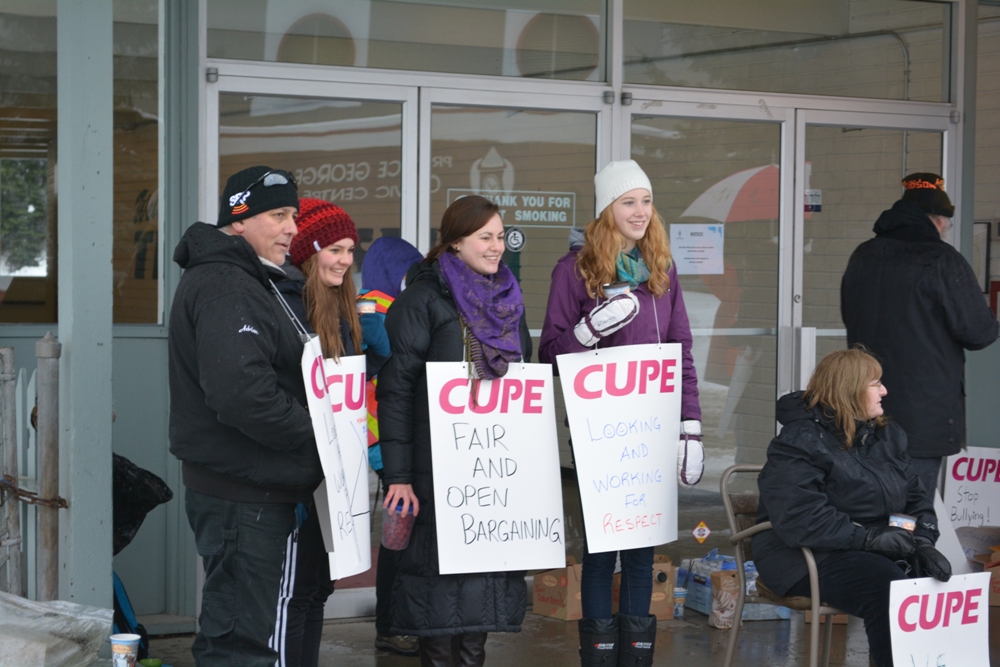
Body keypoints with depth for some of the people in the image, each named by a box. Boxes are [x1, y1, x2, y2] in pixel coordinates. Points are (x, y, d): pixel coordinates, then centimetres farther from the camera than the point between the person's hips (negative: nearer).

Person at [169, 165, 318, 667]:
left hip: (257, 491, 11)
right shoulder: (224, 287, -17)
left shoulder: (245, 281, 19)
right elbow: (241, 394, -29)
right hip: (242, 496, -11)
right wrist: (316, 435, -17)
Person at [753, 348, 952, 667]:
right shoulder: (799, 443, -9)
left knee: (939, 584, -22)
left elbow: (915, 496, 19)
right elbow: (798, 516, -23)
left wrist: (923, 541, -3)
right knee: (888, 586, -34)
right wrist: (867, 537, -27)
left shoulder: (887, 435, 15)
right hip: (812, 557, -7)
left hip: (879, 552, 7)